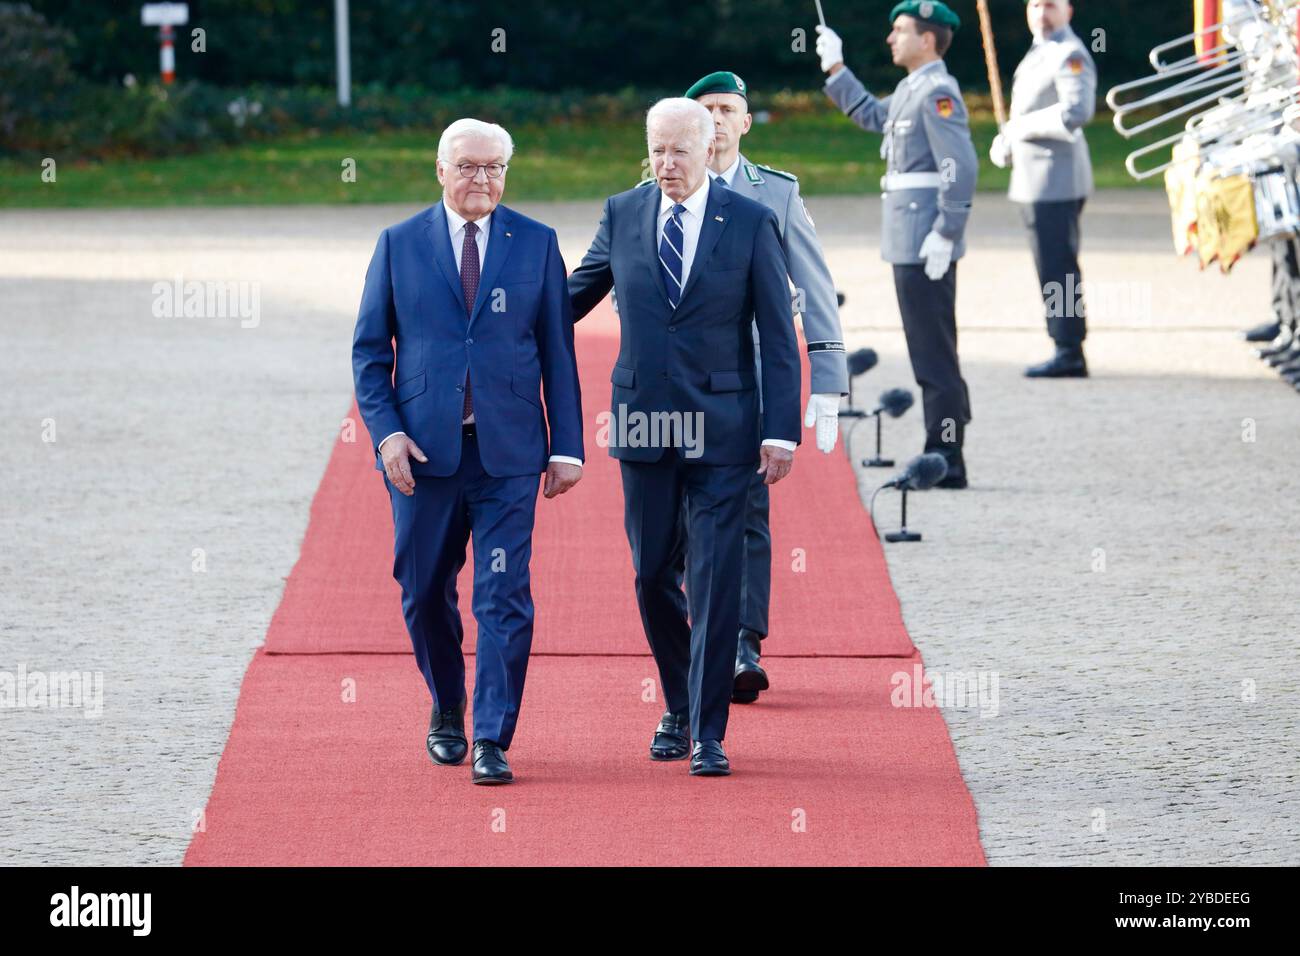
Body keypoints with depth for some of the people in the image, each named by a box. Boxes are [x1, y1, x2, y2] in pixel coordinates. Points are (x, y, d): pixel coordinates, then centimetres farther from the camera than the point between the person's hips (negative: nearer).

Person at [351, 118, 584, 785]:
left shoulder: (535, 244, 5)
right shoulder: (399, 244, 5)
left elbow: (557, 352, 6)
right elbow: (369, 350, 6)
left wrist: (567, 447, 1)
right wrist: (385, 431, -7)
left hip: (508, 453, -1)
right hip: (424, 451, 1)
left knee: (504, 598, -7)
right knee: (424, 593, 10)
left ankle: (492, 741, -4)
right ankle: (447, 711, 32)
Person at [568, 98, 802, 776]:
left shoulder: (751, 224, -3)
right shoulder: (623, 214, 4)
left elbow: (778, 337, -2)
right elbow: (575, 295, 18)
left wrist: (781, 432, -7)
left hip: (721, 428, -3)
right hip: (643, 423, 3)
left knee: (715, 581, -5)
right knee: (652, 575, 9)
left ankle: (708, 733, 0)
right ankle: (679, 706, 29)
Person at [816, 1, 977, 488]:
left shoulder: (938, 93, -15)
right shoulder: (912, 90, 16)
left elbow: (962, 166, -22)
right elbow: (872, 115, 36)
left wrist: (945, 235, -23)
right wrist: (835, 69, 30)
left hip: (925, 249, -10)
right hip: (909, 246, 10)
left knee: (934, 357, -7)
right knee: (932, 356, 13)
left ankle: (946, 462, -5)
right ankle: (942, 460, 18)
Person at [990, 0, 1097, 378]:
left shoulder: (1070, 55, -12)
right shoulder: (1040, 53, 19)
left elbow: (1076, 112, -25)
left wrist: (1022, 126, -17)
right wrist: (1006, 144, 11)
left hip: (1054, 180, -10)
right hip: (1035, 179, 10)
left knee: (1057, 269, -10)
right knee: (1056, 268, 12)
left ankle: (1069, 354, -8)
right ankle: (1069, 354, 16)